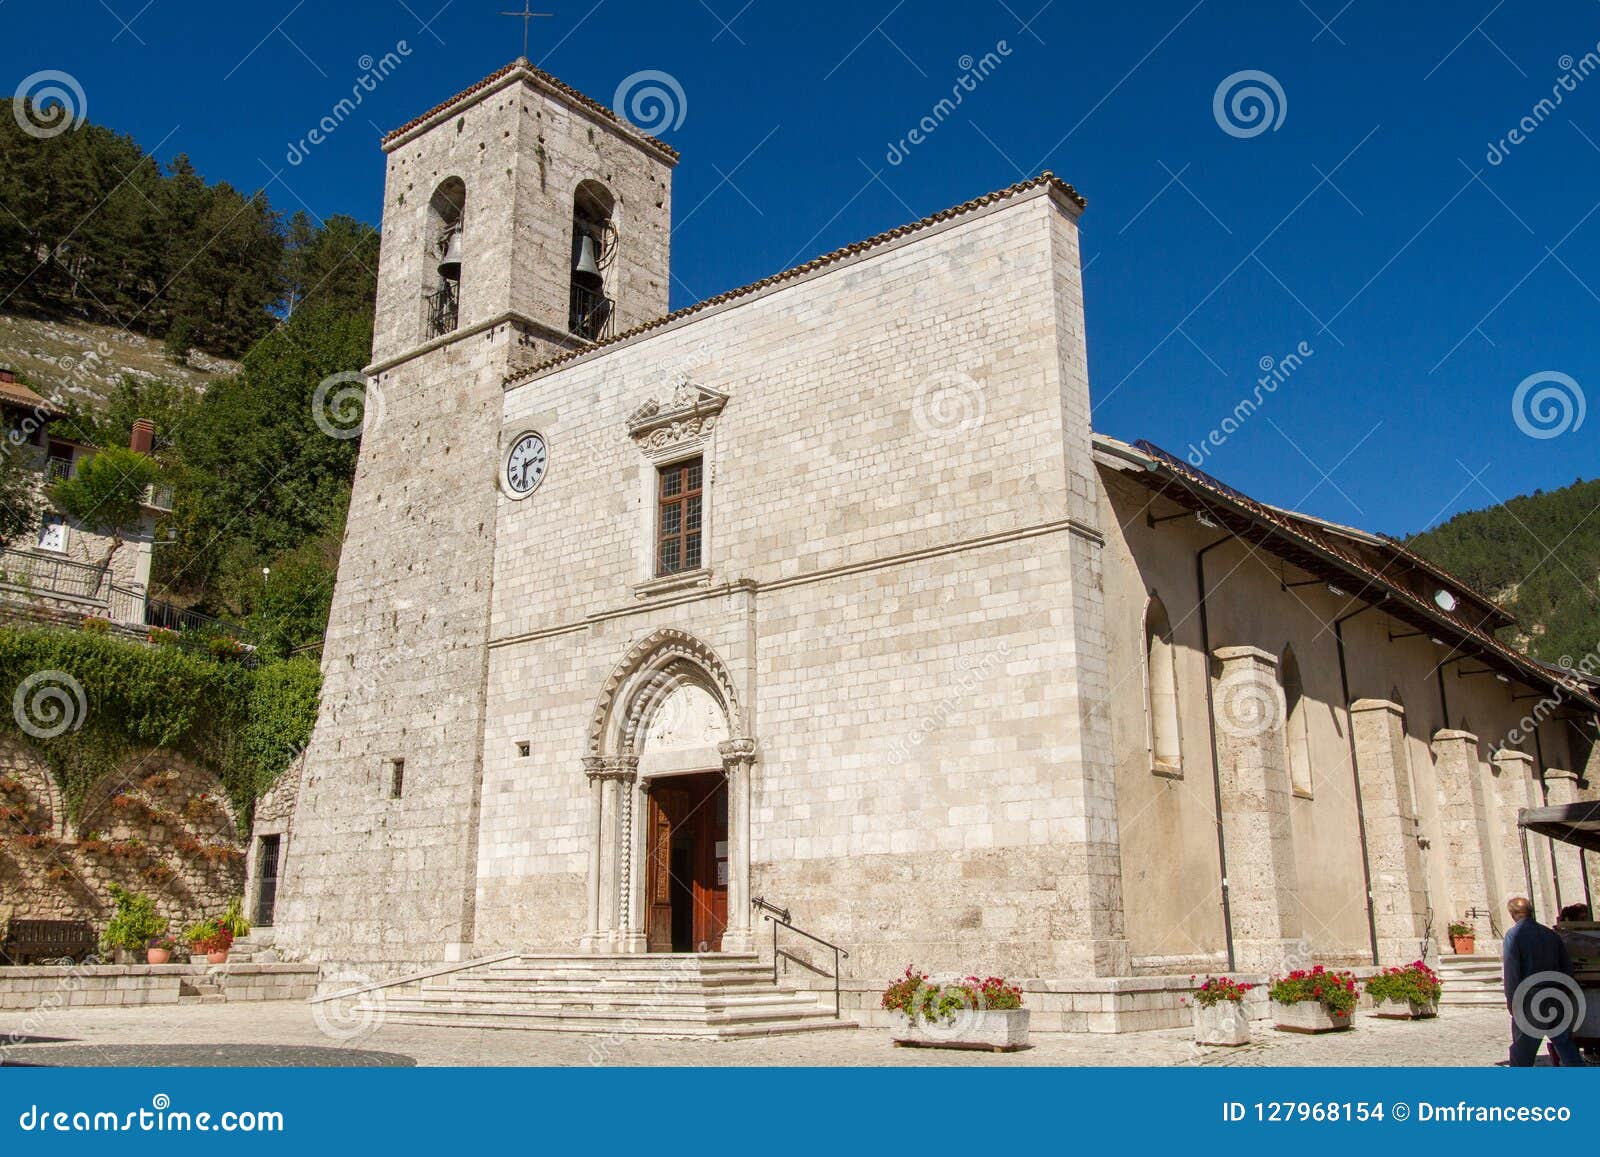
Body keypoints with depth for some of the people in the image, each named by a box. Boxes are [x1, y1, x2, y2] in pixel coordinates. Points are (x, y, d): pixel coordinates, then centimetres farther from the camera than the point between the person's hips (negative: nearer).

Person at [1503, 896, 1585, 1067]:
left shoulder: (1514, 934, -9)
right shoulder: (1551, 934, 9)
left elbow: (1511, 970, -14)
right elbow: (1567, 967, 12)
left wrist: (1510, 999, -8)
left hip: (1530, 1000, -5)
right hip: (1556, 999, 5)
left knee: (1522, 1048, 3)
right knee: (1565, 1044, 14)